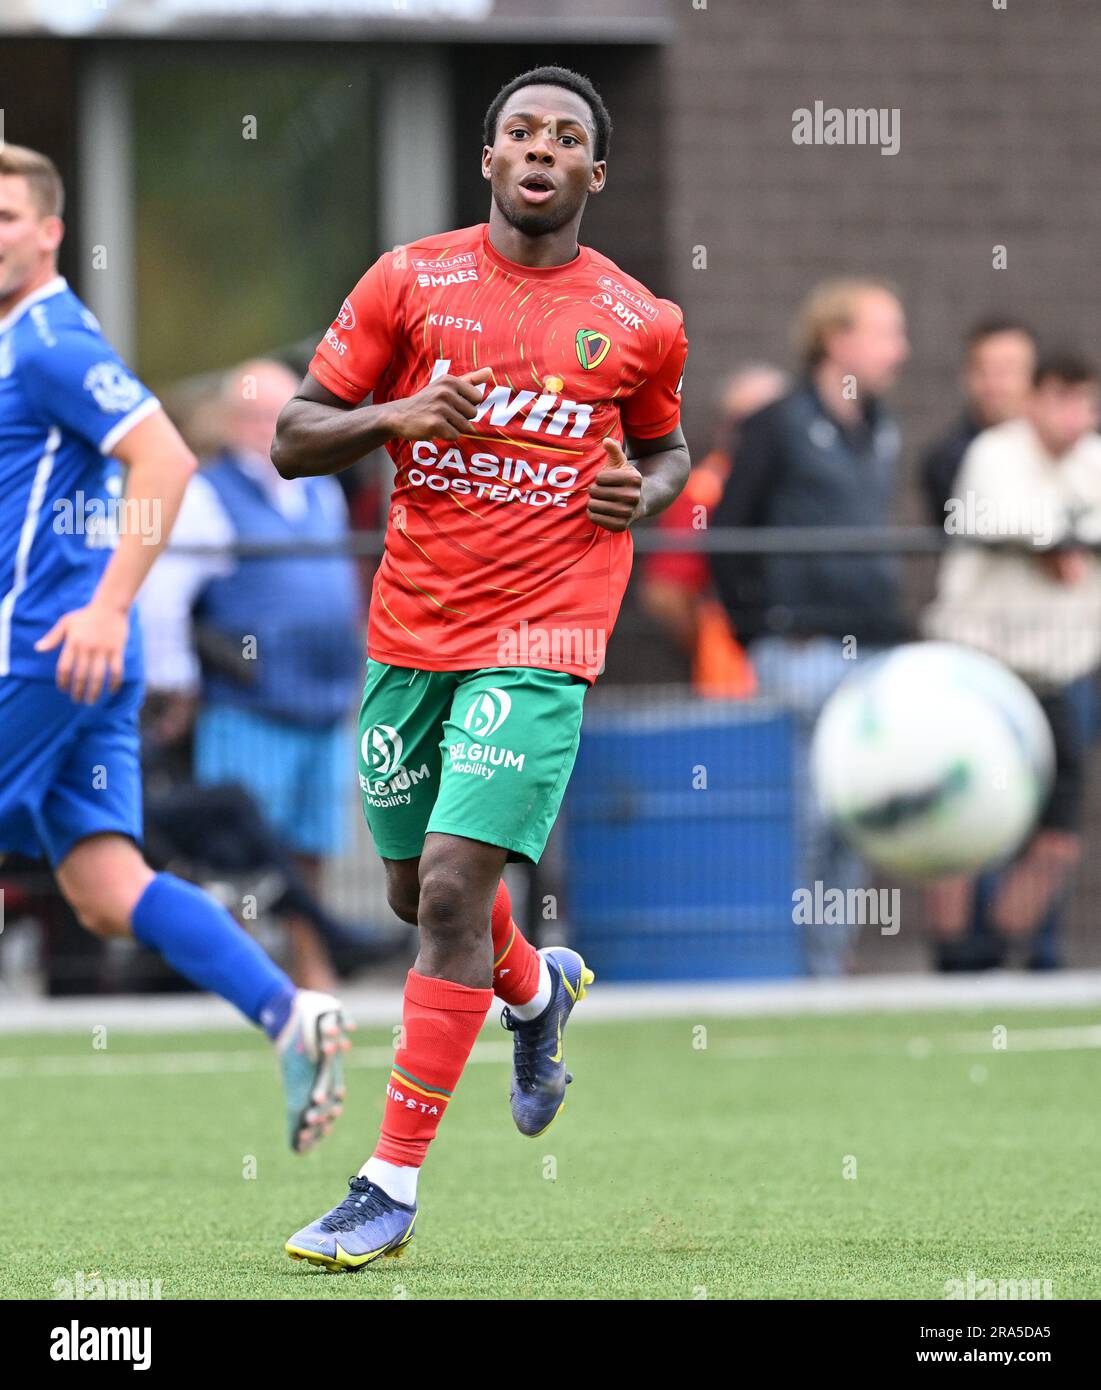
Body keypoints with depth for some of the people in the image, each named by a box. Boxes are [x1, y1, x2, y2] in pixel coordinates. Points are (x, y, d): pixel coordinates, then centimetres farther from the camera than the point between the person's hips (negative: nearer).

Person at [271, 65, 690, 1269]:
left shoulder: (640, 324, 2)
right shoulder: (410, 282, 2)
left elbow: (665, 448, 22)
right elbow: (292, 441, 4)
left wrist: (643, 493, -1)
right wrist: (393, 417, -15)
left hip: (540, 640, -3)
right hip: (409, 630, 3)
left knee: (454, 889, -15)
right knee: (418, 891, 15)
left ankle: (392, 1191, -10)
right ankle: (538, 991, 51)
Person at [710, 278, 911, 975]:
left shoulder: (883, 433, 14)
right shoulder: (780, 427, -6)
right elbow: (728, 533, -3)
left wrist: (889, 622, 17)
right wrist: (759, 625, -4)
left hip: (872, 652, 7)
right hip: (805, 651, -7)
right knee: (806, 818, -9)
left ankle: (829, 961, 12)